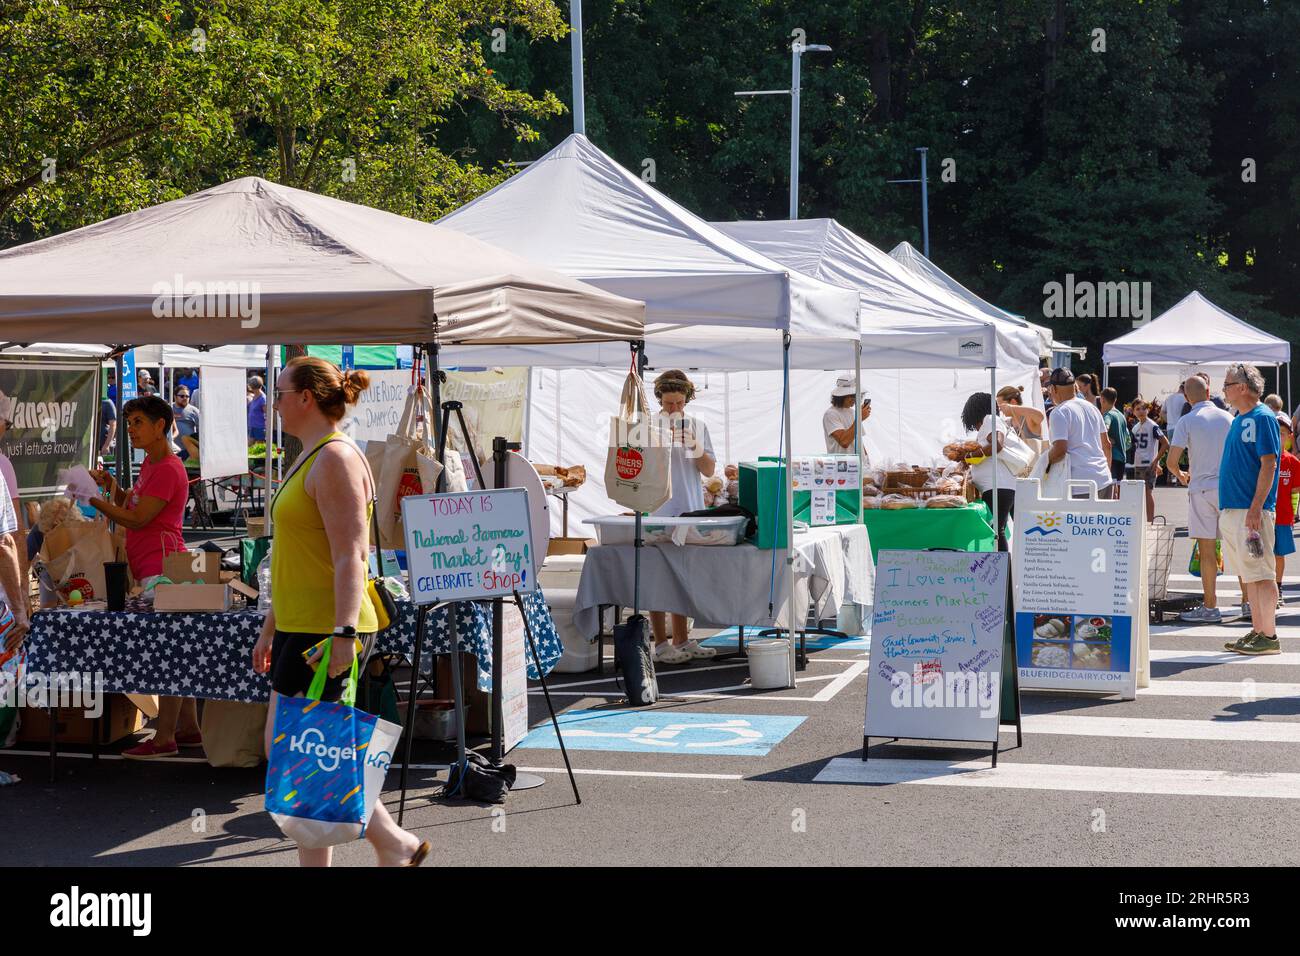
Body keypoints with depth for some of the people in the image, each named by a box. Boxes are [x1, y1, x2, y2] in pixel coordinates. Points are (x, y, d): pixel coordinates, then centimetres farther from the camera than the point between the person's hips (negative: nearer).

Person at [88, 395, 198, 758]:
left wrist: (94, 500, -13)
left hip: (161, 566, -11)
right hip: (153, 568, 11)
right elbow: (131, 505, 24)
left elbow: (137, 519, -17)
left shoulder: (167, 470, -14)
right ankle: (188, 728, 19)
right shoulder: (150, 463, 19)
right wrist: (111, 486, 6)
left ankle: (164, 738, -9)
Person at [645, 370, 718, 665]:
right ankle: (661, 644, 0)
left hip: (690, 511, 5)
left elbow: (709, 471, 7)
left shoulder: (697, 425, 9)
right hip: (658, 513, -4)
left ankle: (681, 641, 17)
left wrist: (696, 447, -10)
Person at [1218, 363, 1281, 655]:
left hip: (1252, 510, -9)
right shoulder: (1239, 420, 17)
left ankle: (1269, 636, -3)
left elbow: (1269, 464, -16)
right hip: (1232, 509, 9)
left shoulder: (1262, 418, -10)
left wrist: (1256, 508, -21)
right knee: (1249, 575, 11)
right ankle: (1257, 631, 16)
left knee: (1260, 574, -6)